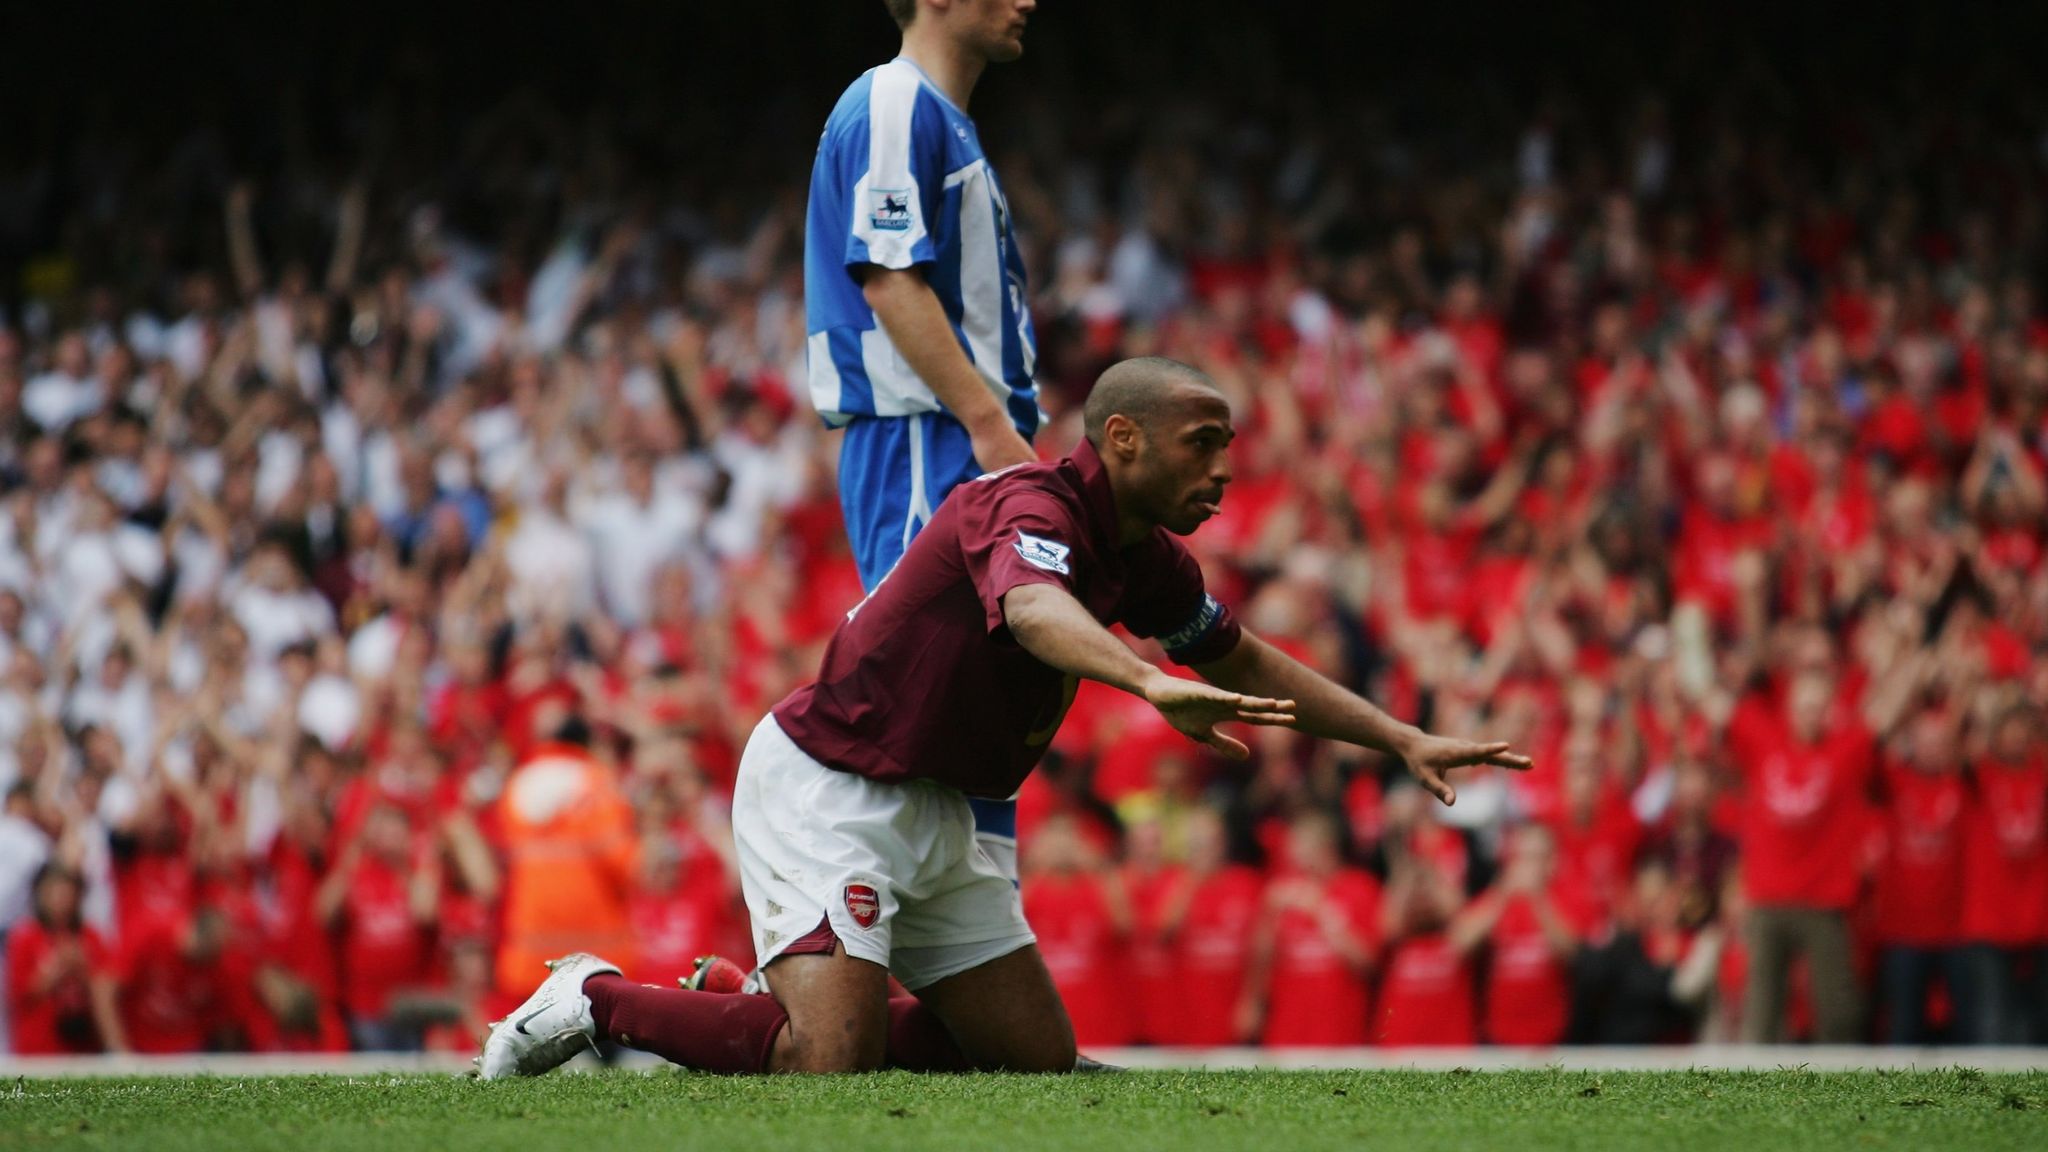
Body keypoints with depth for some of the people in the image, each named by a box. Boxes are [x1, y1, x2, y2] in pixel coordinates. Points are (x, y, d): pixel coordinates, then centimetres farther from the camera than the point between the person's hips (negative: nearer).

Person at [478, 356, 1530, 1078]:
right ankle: (598, 1001, -2)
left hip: (931, 818, 10)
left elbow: (1248, 662, 23)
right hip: (825, 791, -10)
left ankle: (789, 1011, 20)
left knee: (1039, 1057, 6)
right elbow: (1034, 612, -46)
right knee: (829, 1068, -24)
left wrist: (1405, 742, 18)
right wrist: (1154, 685, -65)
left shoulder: (1145, 560, 7)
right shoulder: (1030, 509, -22)